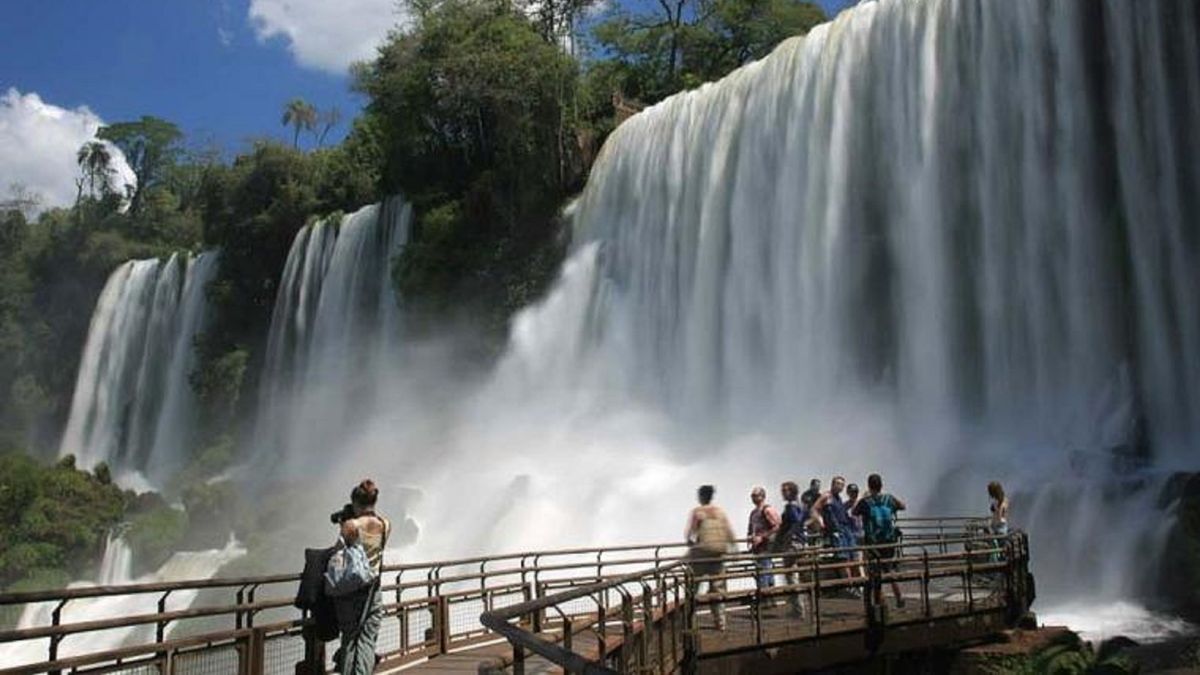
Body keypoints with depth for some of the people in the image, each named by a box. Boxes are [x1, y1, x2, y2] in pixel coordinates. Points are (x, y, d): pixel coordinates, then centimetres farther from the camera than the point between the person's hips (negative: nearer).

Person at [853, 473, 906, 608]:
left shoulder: (865, 502, -11)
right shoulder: (889, 499, -3)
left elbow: (854, 512, 9)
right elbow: (903, 506, 17)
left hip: (873, 543, -3)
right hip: (890, 541, 3)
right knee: (890, 570, 17)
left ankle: (880, 602, 8)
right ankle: (899, 598, 14)